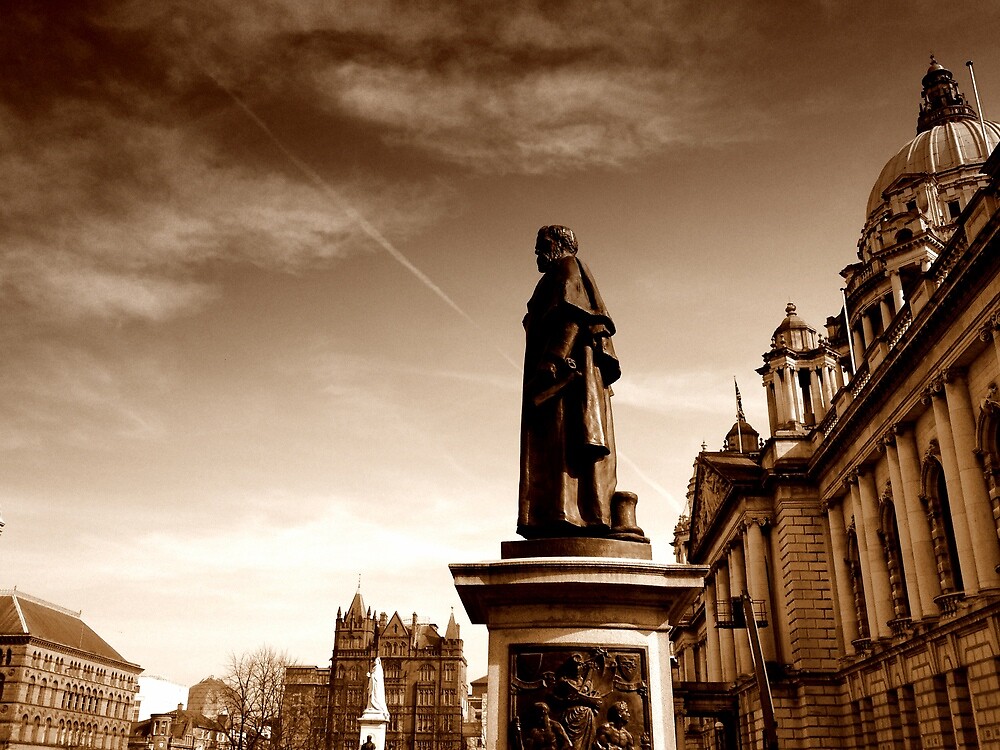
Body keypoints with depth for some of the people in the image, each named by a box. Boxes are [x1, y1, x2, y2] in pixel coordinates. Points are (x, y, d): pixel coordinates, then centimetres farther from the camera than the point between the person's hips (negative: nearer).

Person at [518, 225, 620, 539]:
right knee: (568, 441, -1)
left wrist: (552, 359, -26)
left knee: (560, 441, -19)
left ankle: (565, 513, -27)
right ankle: (585, 515, -8)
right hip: (569, 369, 10)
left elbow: (569, 314, -14)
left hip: (564, 364, -10)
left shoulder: (566, 268, 4)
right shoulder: (561, 275, 31)